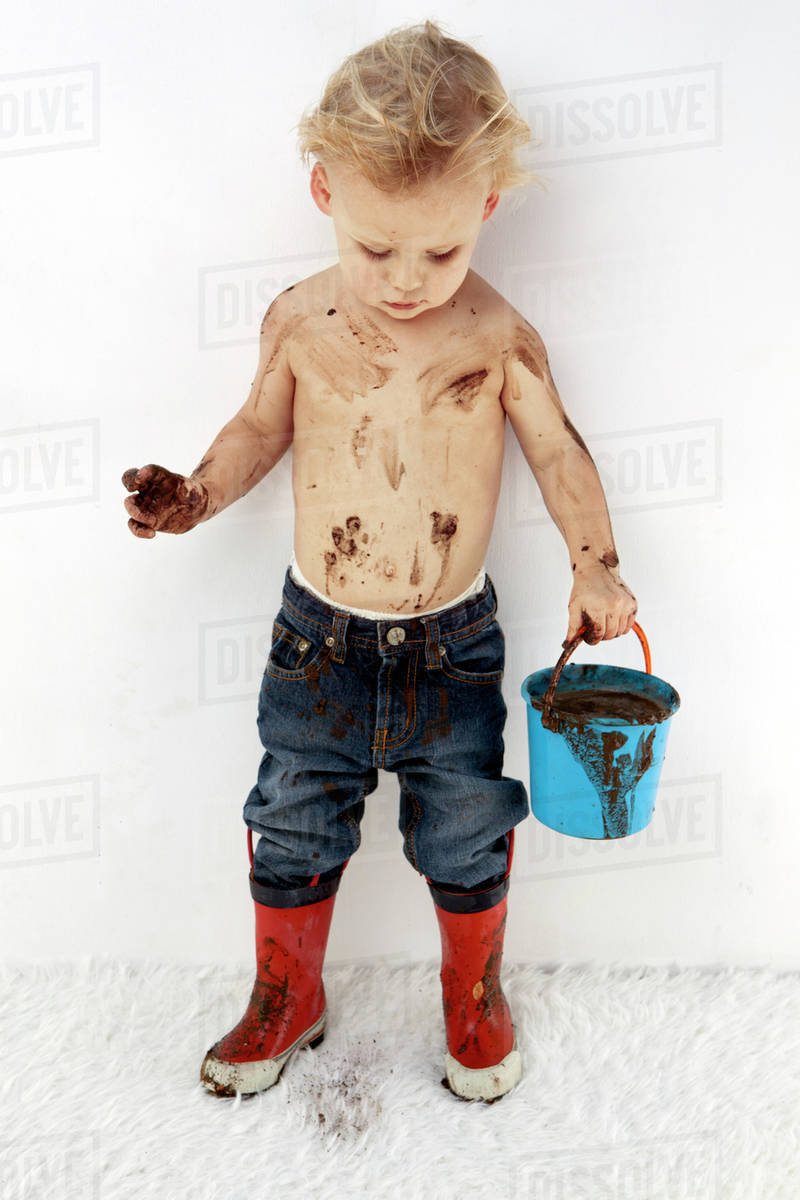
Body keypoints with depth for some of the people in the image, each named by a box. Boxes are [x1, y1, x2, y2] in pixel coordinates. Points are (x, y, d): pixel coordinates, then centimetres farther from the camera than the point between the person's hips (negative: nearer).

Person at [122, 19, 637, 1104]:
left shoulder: (497, 337, -12)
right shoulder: (299, 322, -7)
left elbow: (558, 450, 1)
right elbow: (264, 425, 11)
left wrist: (594, 564, -9)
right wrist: (202, 494, -4)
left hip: (454, 646, -1)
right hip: (319, 638, 2)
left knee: (465, 840, 13)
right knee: (294, 834, 15)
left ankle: (476, 992, 41)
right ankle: (285, 997, 39)